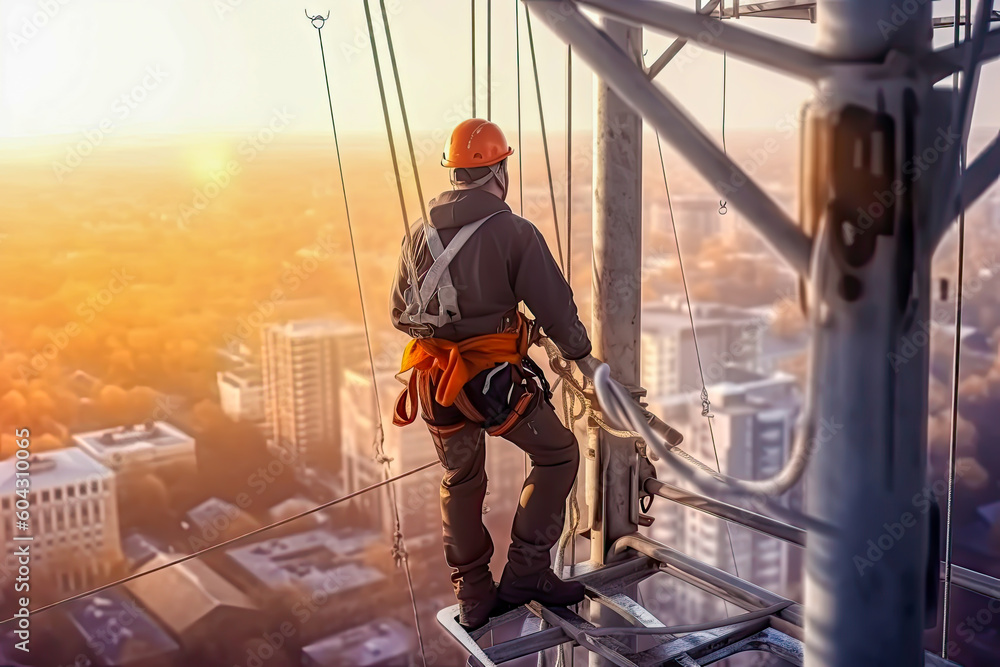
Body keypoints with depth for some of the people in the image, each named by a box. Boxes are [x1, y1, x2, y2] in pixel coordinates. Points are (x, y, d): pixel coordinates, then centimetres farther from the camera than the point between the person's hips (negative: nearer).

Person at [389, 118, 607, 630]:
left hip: (434, 381, 6)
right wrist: (585, 358, 8)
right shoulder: (515, 233, -10)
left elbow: (400, 313, 13)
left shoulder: (420, 232, 5)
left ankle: (473, 598, 30)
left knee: (460, 483, 21)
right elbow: (556, 307, -7)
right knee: (558, 454, 15)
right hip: (494, 379, -5)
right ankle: (526, 573, 12)